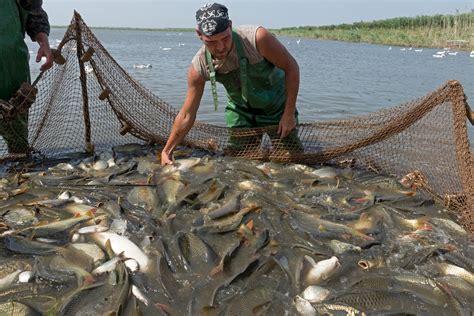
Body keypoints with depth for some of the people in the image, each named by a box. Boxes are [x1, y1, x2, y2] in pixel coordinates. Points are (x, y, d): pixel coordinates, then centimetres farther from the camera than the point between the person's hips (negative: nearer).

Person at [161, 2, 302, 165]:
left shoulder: (257, 38, -33)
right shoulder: (199, 67, -22)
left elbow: (291, 67, -20)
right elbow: (186, 115, -13)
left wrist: (289, 113, -21)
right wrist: (167, 150, -14)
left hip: (276, 106, -2)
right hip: (241, 110, 2)